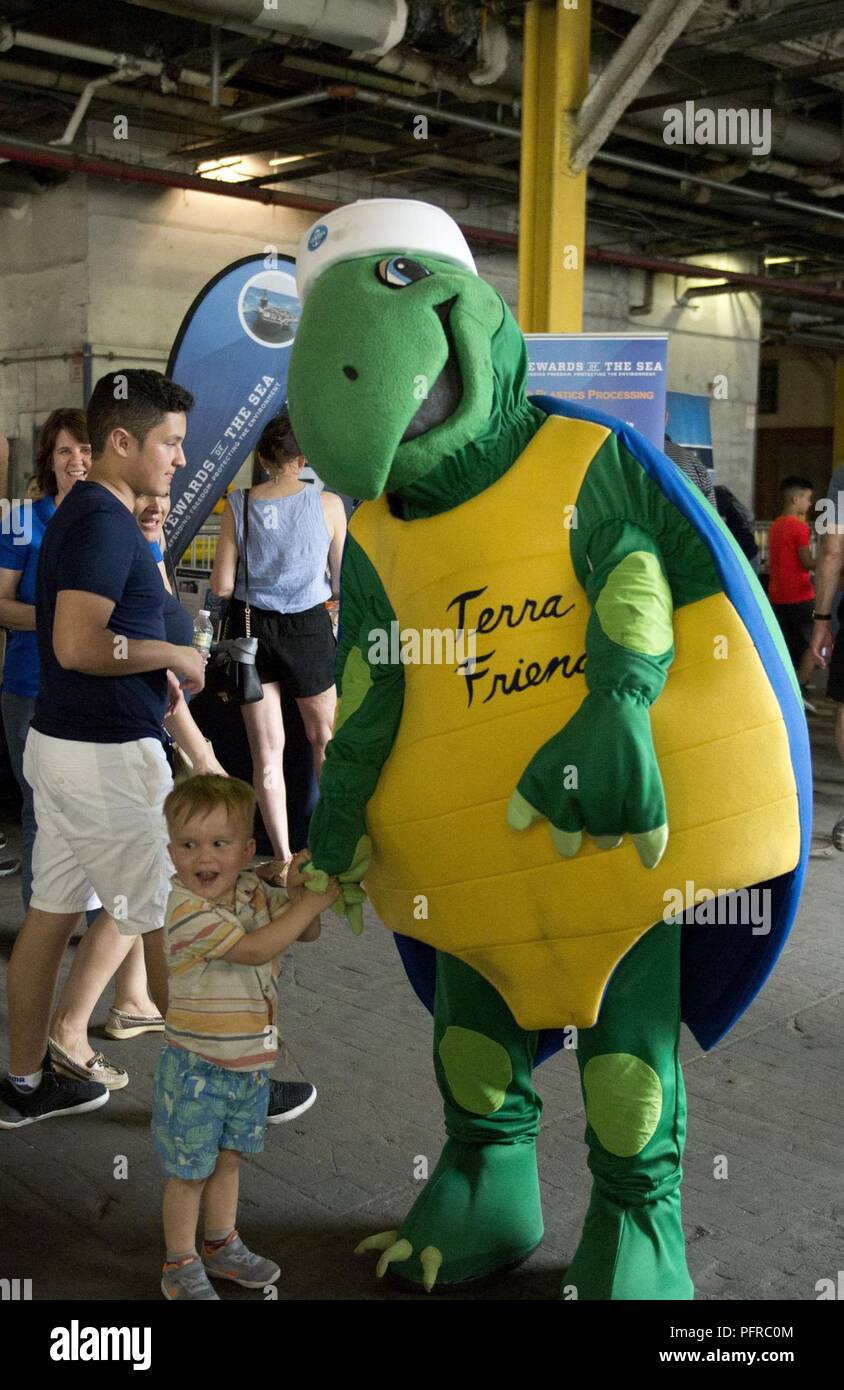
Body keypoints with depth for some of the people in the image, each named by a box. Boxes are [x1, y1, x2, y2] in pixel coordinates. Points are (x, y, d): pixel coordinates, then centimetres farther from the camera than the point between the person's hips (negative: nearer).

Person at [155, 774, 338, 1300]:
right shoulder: (187, 909, -25)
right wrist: (312, 901, -30)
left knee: (228, 1158, 23)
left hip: (251, 1063, 7)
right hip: (197, 1067, -6)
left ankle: (222, 1246, 41)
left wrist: (296, 891, -17)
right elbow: (254, 948, -32)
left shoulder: (252, 891, -1)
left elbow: (306, 933, 4)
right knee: (189, 1170, 9)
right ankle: (181, 1267, 26)